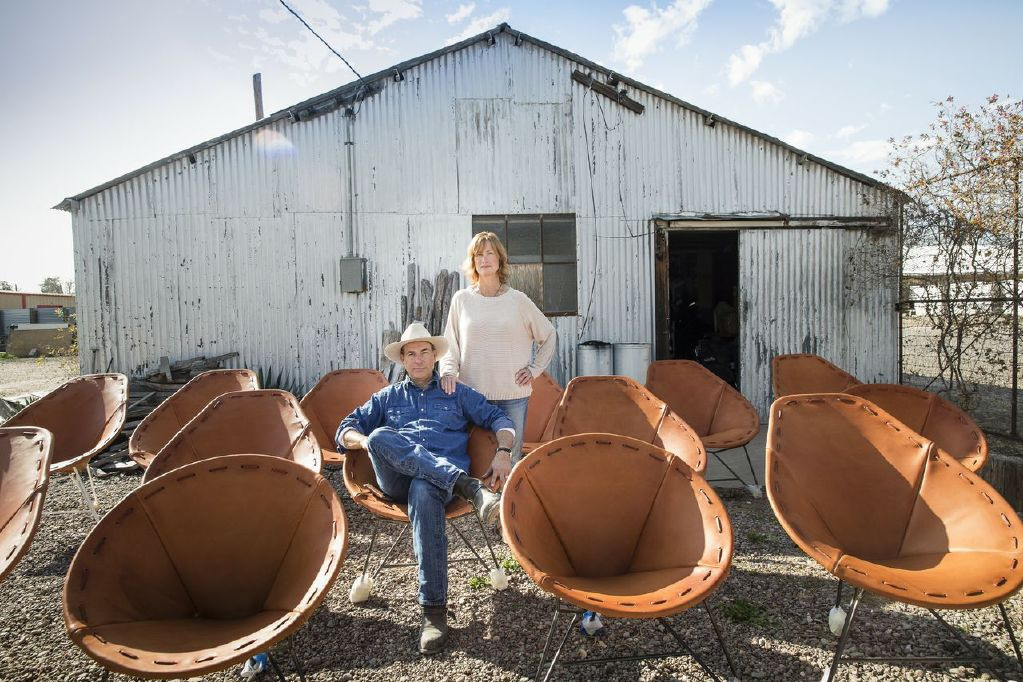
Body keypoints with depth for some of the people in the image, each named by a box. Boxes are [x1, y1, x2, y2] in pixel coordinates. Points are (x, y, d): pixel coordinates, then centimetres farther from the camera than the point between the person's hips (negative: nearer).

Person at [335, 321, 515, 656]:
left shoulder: (456, 393, 25)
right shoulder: (387, 397, 28)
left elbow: (498, 418, 16)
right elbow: (346, 429, 21)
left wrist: (503, 453, -5)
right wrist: (366, 441, -4)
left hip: (445, 473, -1)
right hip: (396, 477, 2)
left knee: (424, 493, -39)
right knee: (381, 436, -32)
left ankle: (434, 609, -33)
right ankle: (470, 487, -42)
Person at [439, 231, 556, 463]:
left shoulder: (518, 300, 4)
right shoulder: (461, 299, 4)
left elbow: (549, 335, 15)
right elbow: (449, 346, 8)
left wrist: (534, 369, 7)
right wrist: (448, 371, -10)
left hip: (513, 393, 0)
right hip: (472, 392, 0)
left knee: (511, 459, 3)